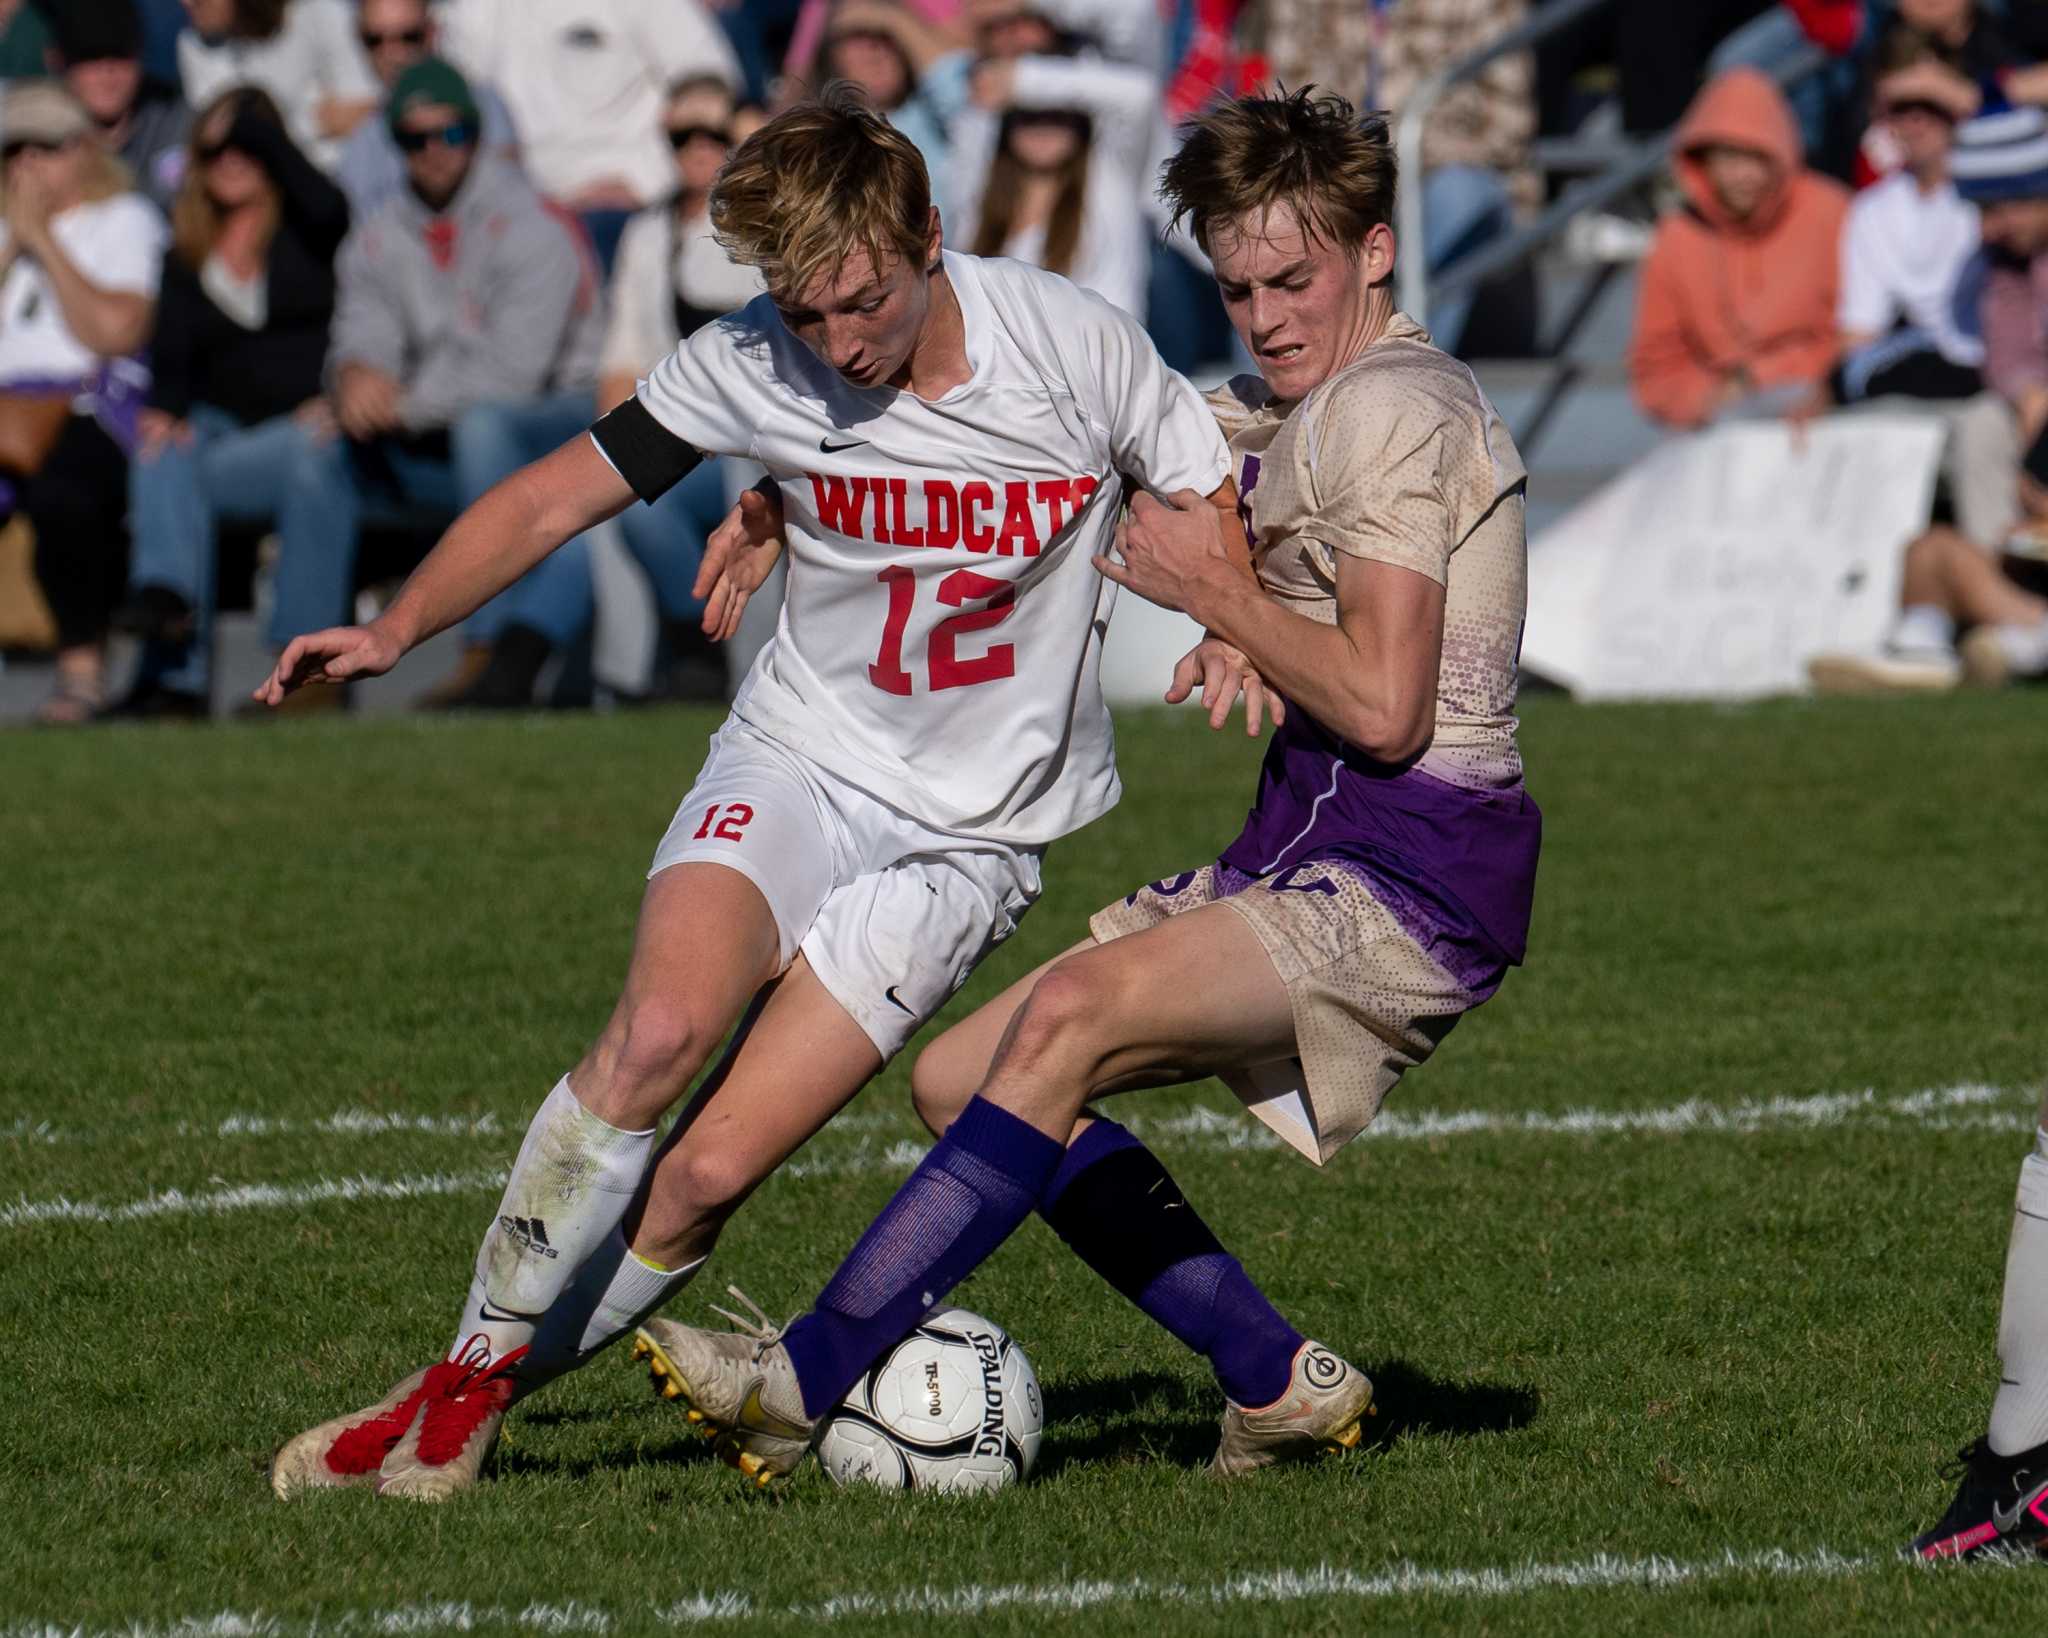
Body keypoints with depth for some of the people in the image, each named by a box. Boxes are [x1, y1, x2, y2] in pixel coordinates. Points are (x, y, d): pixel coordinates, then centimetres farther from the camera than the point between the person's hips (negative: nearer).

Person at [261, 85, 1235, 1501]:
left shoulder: (1075, 346, -13)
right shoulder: (751, 368, -9)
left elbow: (1217, 511, 3)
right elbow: (561, 493, 2)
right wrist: (396, 631, -10)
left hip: (968, 836, -1)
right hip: (796, 760, 1)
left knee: (710, 1170, -14)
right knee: (661, 1028, -29)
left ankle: (485, 1402, 5)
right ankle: (468, 1363, -13)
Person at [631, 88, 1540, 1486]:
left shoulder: (1390, 410, -11)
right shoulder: (1280, 414, 19)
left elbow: (1383, 708, -20)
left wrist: (1218, 594, -8)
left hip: (1411, 873, -11)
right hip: (1312, 856, 11)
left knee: (1074, 1016, -30)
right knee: (965, 1082, 6)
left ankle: (806, 1385, -34)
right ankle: (1276, 1382, 6)